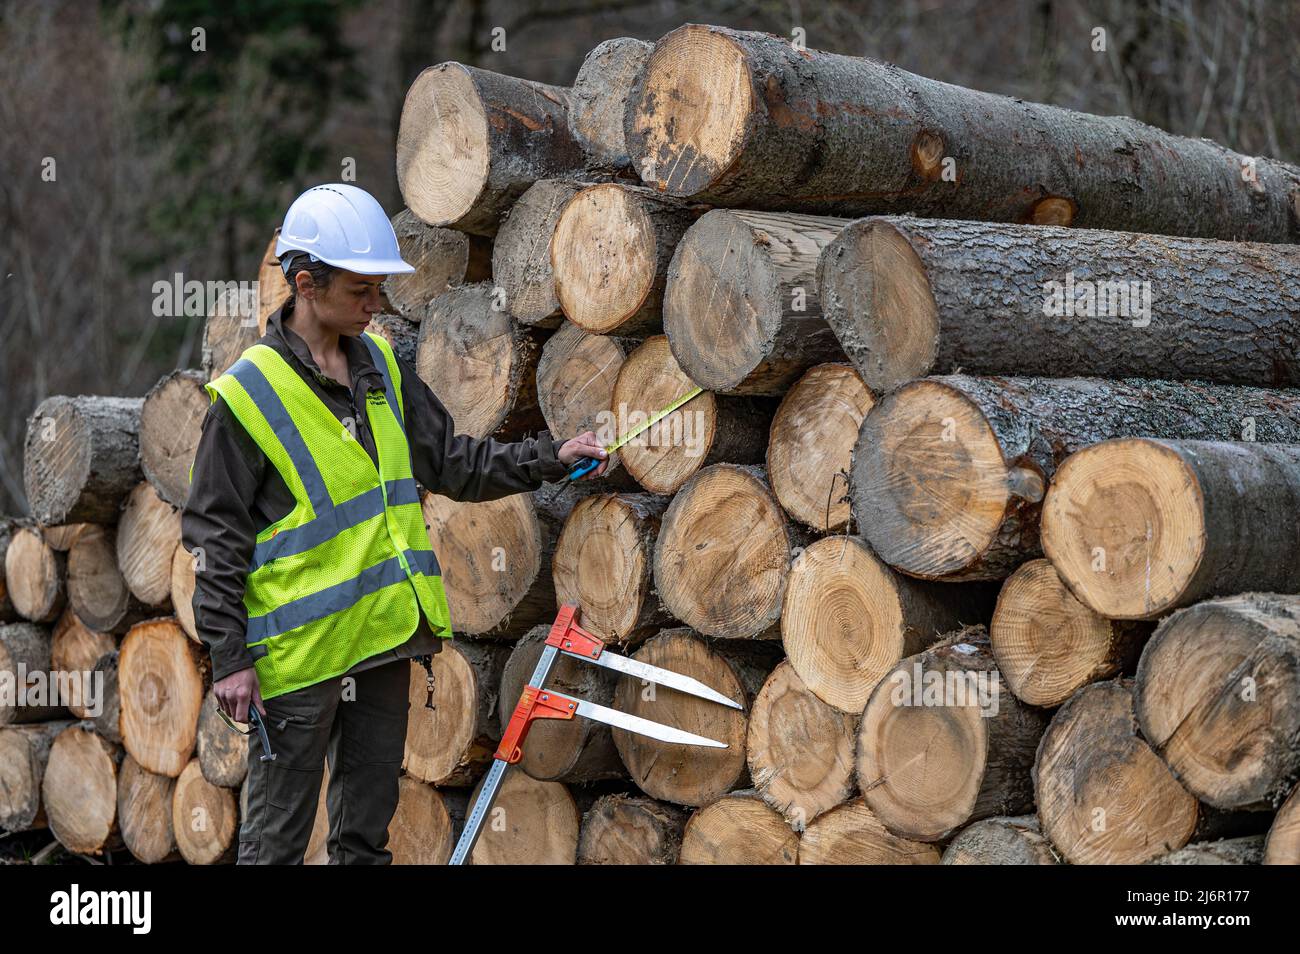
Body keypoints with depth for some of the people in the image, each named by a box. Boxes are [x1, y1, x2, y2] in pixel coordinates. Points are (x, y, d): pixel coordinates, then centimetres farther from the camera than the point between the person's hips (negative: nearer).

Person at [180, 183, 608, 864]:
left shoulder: (381, 365, 7)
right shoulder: (246, 396, -13)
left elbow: (450, 463, 15)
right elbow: (214, 537, -11)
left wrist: (549, 459, 4)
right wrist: (230, 657, -13)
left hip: (386, 635, 7)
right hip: (300, 649, -6)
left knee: (369, 821, 18)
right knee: (278, 833, 3)